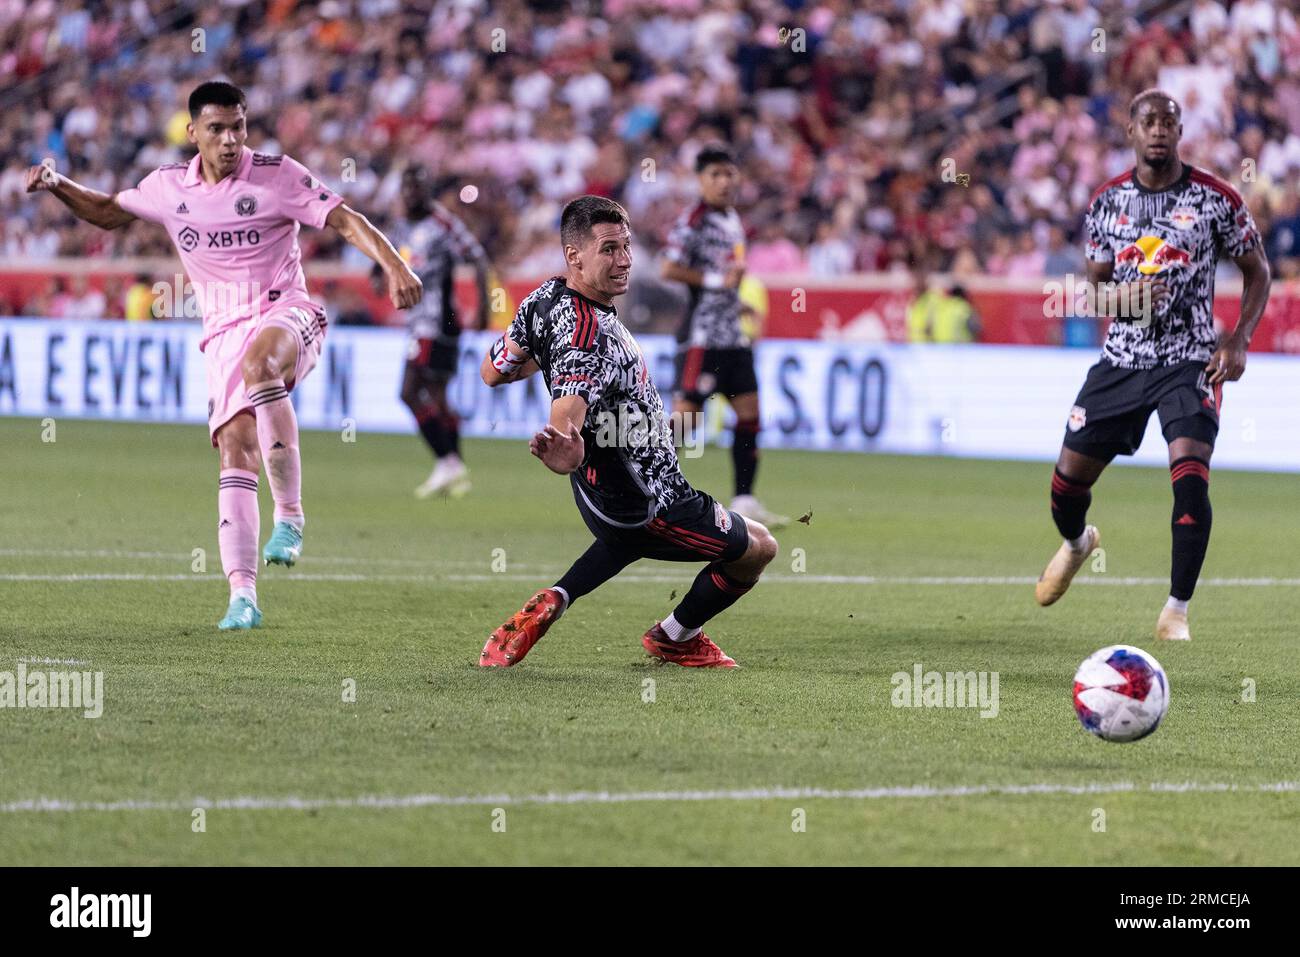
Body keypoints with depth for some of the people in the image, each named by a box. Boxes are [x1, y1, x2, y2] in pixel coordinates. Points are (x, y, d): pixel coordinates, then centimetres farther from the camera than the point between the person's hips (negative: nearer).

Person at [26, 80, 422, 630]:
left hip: (285, 312, -4)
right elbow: (109, 213, 26)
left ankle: (290, 515, -32)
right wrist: (57, 185, 10)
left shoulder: (276, 176, -4)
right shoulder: (169, 188, 8)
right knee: (234, 450, -11)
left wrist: (393, 265, -22)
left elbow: (344, 220, -7)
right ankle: (242, 595, -15)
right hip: (224, 332, 4)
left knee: (259, 362, -39)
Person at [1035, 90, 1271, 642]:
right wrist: (1119, 297, -13)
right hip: (1121, 362, 3)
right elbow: (1094, 286, 11)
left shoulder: (1216, 199, -5)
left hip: (1190, 362, -3)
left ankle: (1176, 612, -9)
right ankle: (1076, 543, 42)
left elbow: (1256, 271, 5)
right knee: (1068, 481, 5)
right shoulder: (1107, 202, 3)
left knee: (1190, 477, -21)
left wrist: (1238, 339, -8)